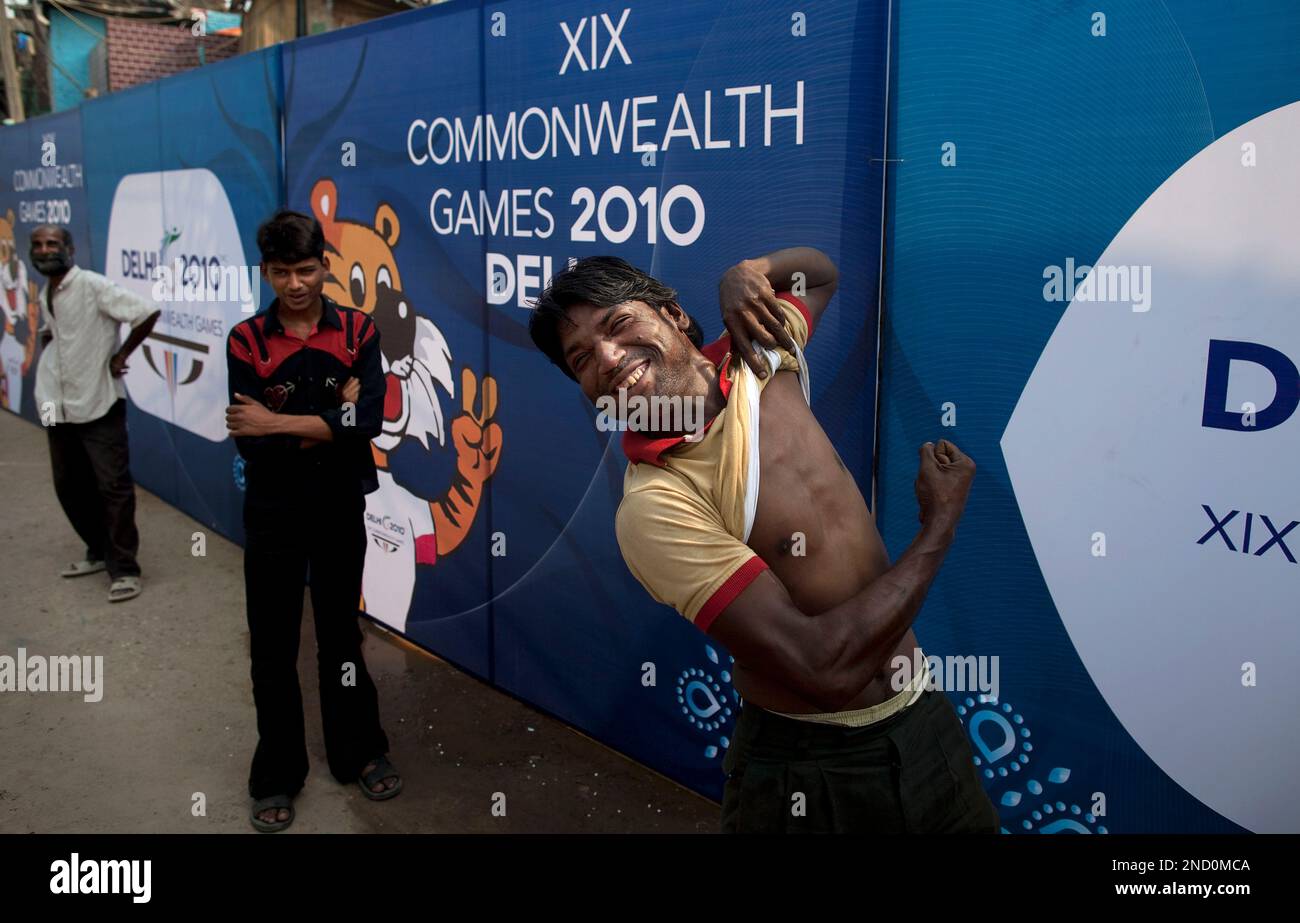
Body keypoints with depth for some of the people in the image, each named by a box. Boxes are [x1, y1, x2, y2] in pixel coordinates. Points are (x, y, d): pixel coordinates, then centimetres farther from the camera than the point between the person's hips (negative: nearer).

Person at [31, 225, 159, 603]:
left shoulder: (93, 285, -13)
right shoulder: (45, 295, 12)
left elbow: (148, 313, -21)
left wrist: (121, 355, -14)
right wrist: (47, 336, 9)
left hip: (98, 404, -8)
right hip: (58, 406, 8)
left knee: (113, 486, -5)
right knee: (69, 487, 14)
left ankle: (124, 569, 0)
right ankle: (99, 552, 30)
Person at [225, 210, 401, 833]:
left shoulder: (358, 332, -6)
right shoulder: (246, 340, -8)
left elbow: (369, 420, -19)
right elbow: (248, 440, -16)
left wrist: (279, 422, -21)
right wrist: (330, 419, -19)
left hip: (340, 508, 1)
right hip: (272, 513, 0)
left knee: (340, 634, 16)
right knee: (273, 647, 9)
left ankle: (360, 753, 34)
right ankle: (277, 776, 26)